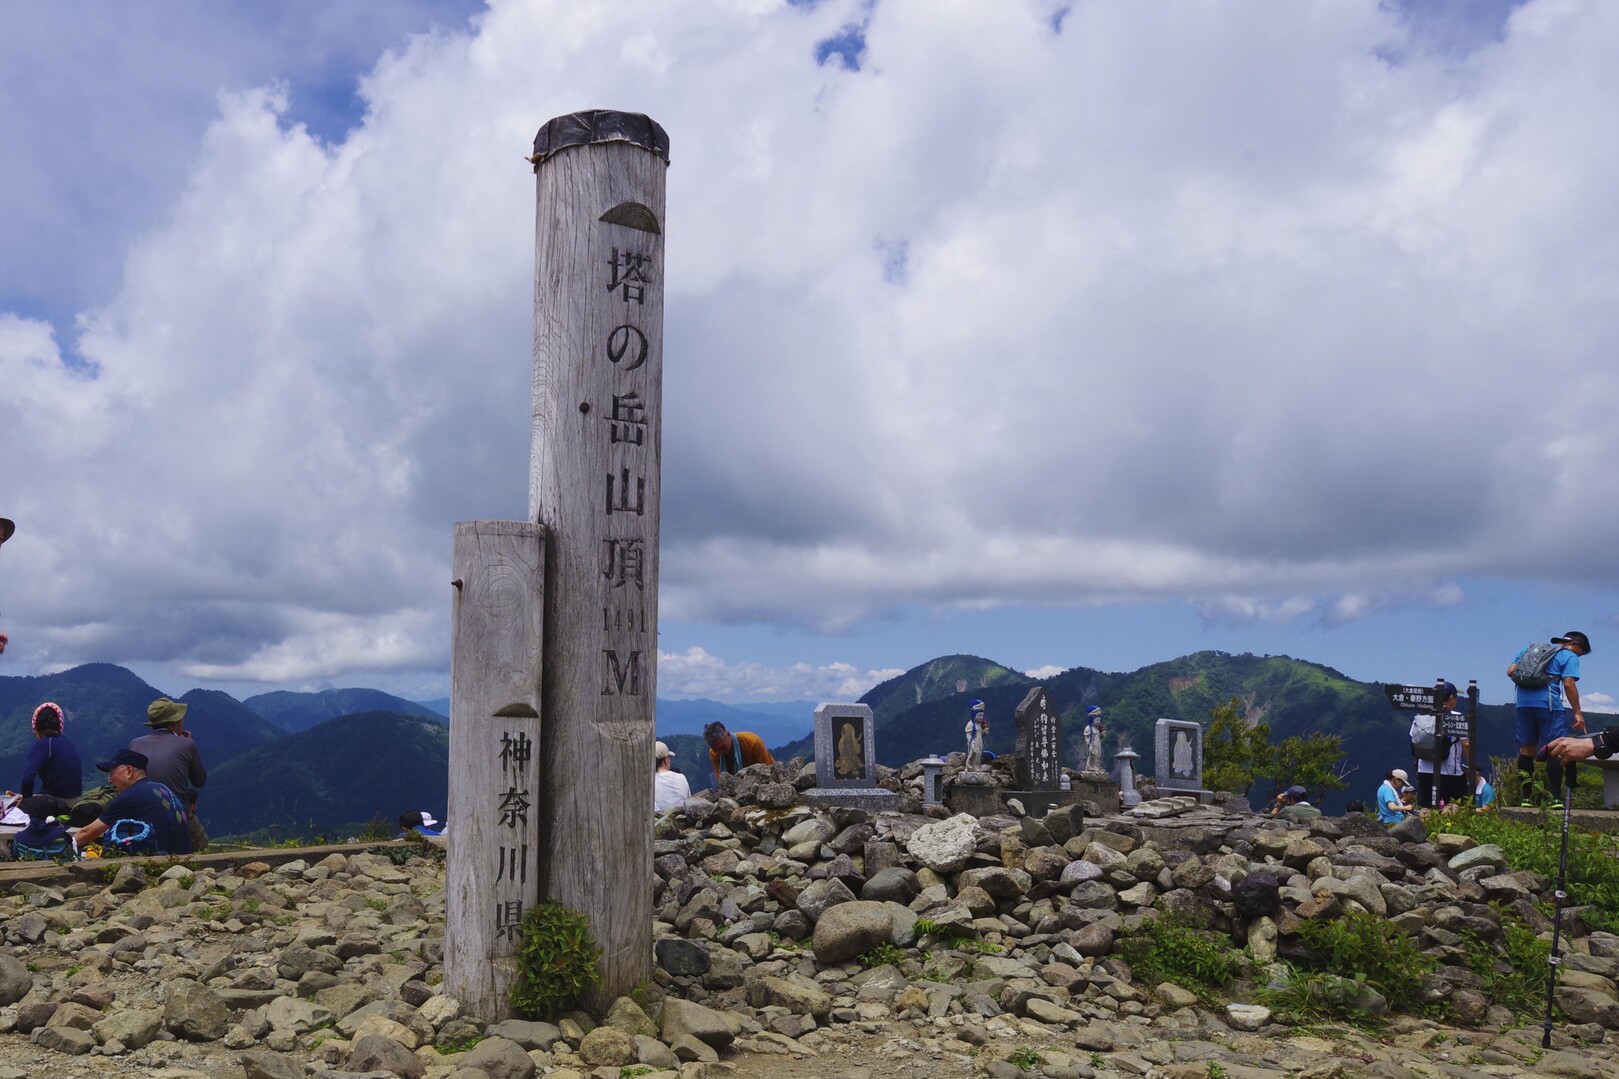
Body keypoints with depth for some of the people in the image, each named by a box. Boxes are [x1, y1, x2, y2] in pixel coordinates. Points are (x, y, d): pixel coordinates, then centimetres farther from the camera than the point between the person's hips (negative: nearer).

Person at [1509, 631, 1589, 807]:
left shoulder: (1529, 649, 21)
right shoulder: (1569, 657, 4)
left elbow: (1510, 671, 13)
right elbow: (1568, 684, -7)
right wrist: (1577, 713, -5)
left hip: (1523, 702, 5)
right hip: (1548, 704, -5)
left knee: (1526, 748, 10)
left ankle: (1527, 797, 10)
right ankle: (1556, 798, -9)